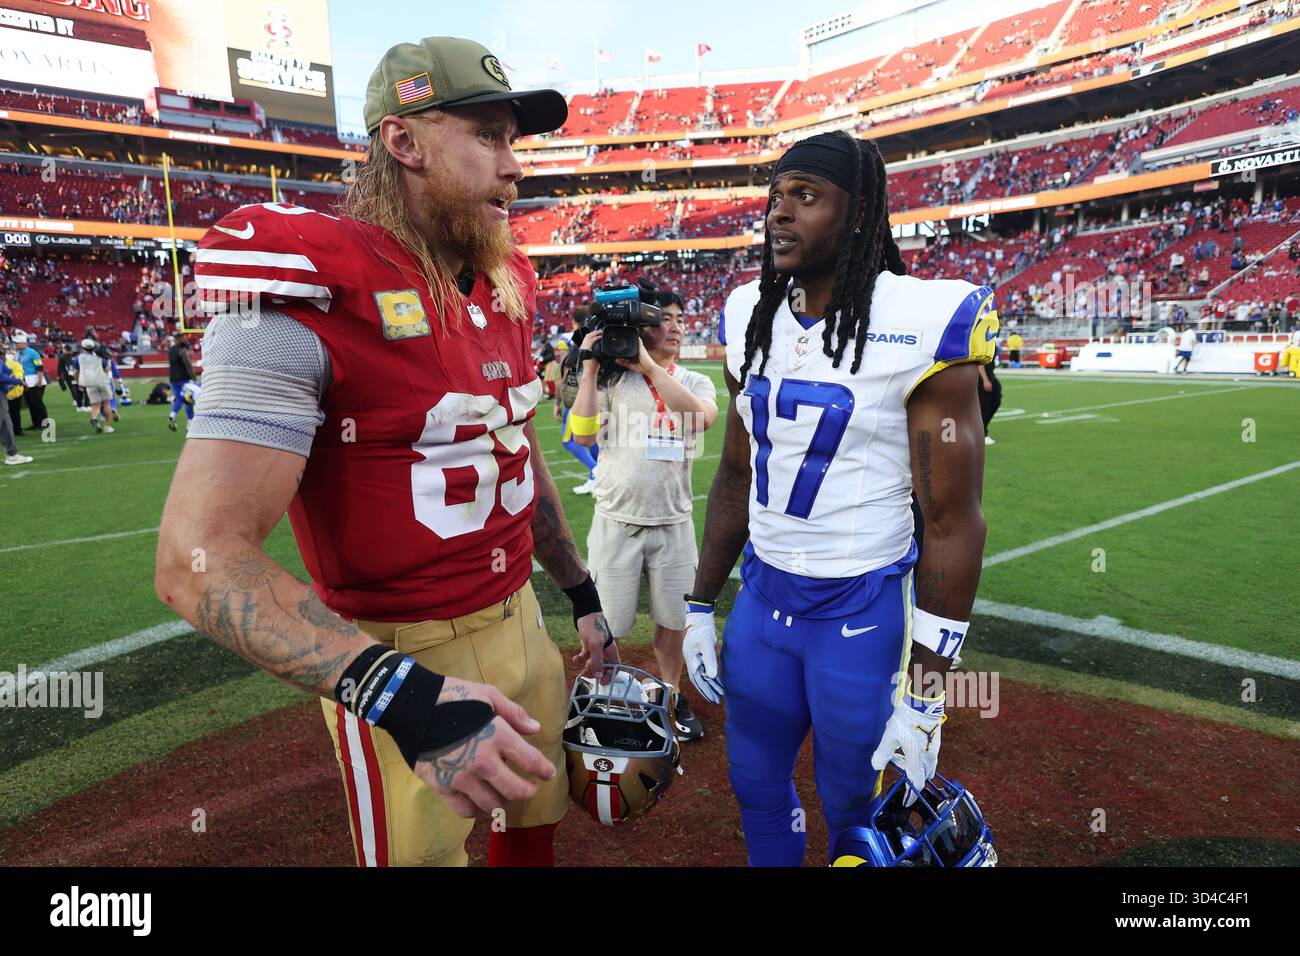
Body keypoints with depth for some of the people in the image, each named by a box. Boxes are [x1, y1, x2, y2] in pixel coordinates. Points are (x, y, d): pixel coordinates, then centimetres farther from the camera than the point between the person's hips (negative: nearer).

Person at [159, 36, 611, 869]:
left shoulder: (506, 288, 4)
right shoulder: (313, 295, -21)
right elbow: (203, 560, -26)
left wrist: (582, 593, 20)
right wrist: (402, 695, -37)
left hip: (520, 621, 7)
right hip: (396, 657, -7)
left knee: (536, 826, 24)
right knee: (426, 848, 13)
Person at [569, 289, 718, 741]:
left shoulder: (695, 382, 5)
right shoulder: (610, 377, -2)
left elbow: (703, 416, -18)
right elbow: (583, 435, -12)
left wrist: (649, 366, -17)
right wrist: (589, 368, -12)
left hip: (674, 521, 3)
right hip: (618, 521, -2)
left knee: (673, 621, 15)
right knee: (609, 626, 7)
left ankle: (672, 695, 37)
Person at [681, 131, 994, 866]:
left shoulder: (919, 327, -16)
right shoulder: (753, 319, 2)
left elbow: (953, 523, -13)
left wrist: (927, 696, -13)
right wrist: (700, 608, 11)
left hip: (864, 612, -5)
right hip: (763, 596, 5)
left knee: (854, 810, 14)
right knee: (757, 783, 21)